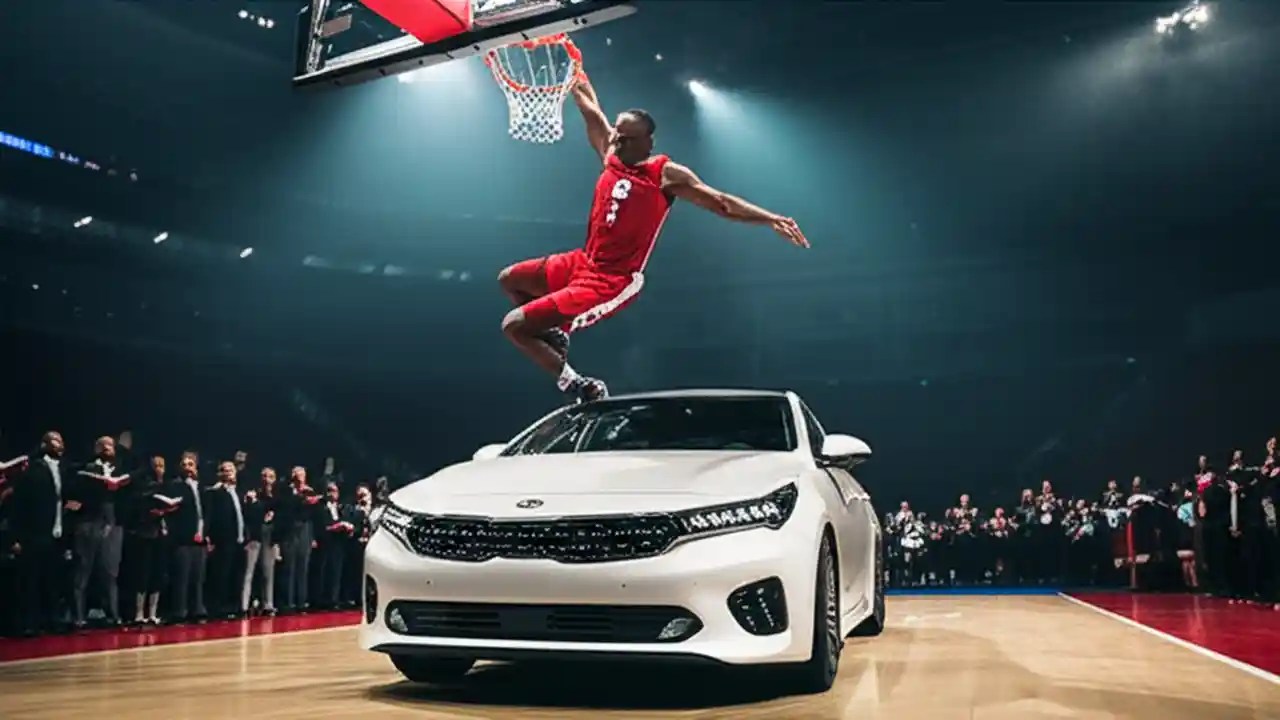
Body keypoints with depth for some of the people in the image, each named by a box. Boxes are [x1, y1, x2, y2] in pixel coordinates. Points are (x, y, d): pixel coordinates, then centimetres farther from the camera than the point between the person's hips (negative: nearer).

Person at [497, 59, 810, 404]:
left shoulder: (666, 174, -13)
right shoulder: (611, 155, 4)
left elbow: (721, 201, -17)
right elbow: (591, 111, 16)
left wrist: (770, 219, -29)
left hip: (611, 281, -8)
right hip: (584, 262, 8)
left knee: (513, 326, -13)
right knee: (509, 281, 24)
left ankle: (579, 387, -4)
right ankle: (554, 335, 32)